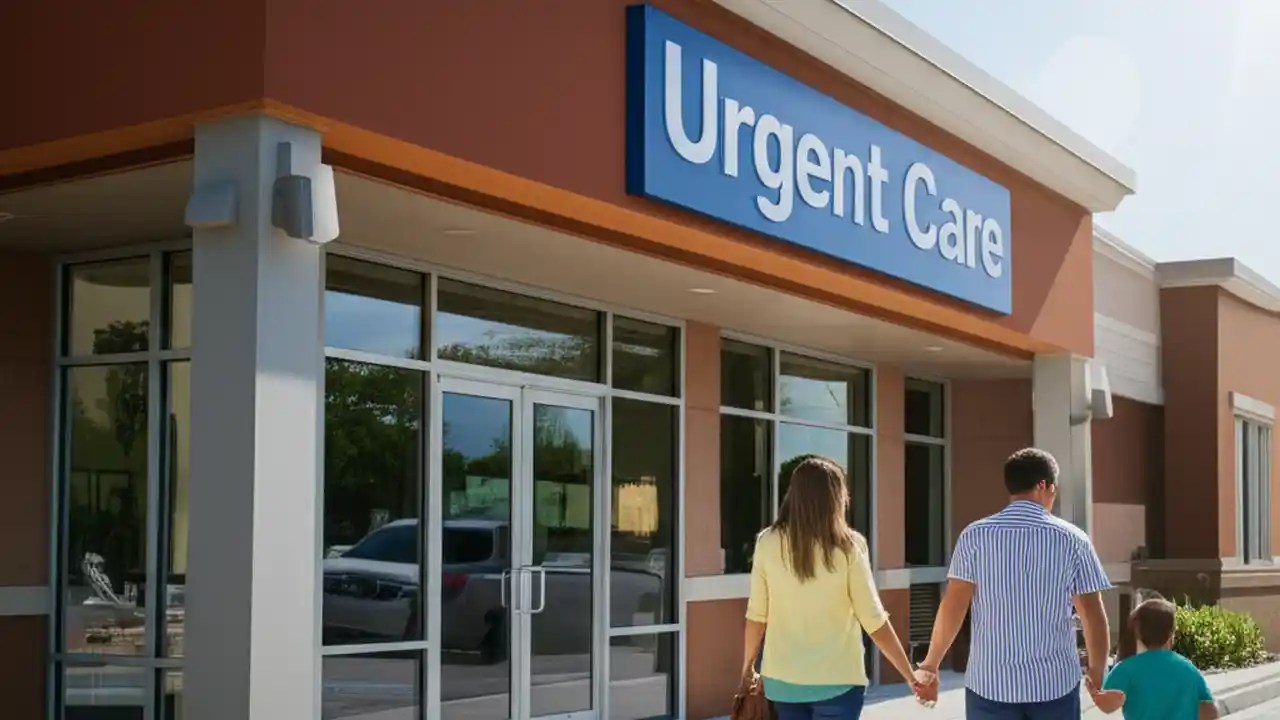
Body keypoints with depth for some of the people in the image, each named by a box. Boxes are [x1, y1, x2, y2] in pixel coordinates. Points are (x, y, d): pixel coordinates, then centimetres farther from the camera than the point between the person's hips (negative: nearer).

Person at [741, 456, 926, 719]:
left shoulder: (768, 543, -4)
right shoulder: (848, 547, -10)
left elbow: (757, 614, 0)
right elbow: (873, 620, -10)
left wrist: (748, 665, 14)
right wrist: (911, 675, -2)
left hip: (783, 678, 3)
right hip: (837, 680, -3)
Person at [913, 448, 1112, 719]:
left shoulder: (975, 536, -2)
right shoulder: (1072, 540, 0)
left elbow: (953, 607, -5)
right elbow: (1093, 616, 0)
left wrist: (930, 665, 4)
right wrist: (1097, 675, 11)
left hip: (990, 682, 0)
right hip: (1055, 684, 0)